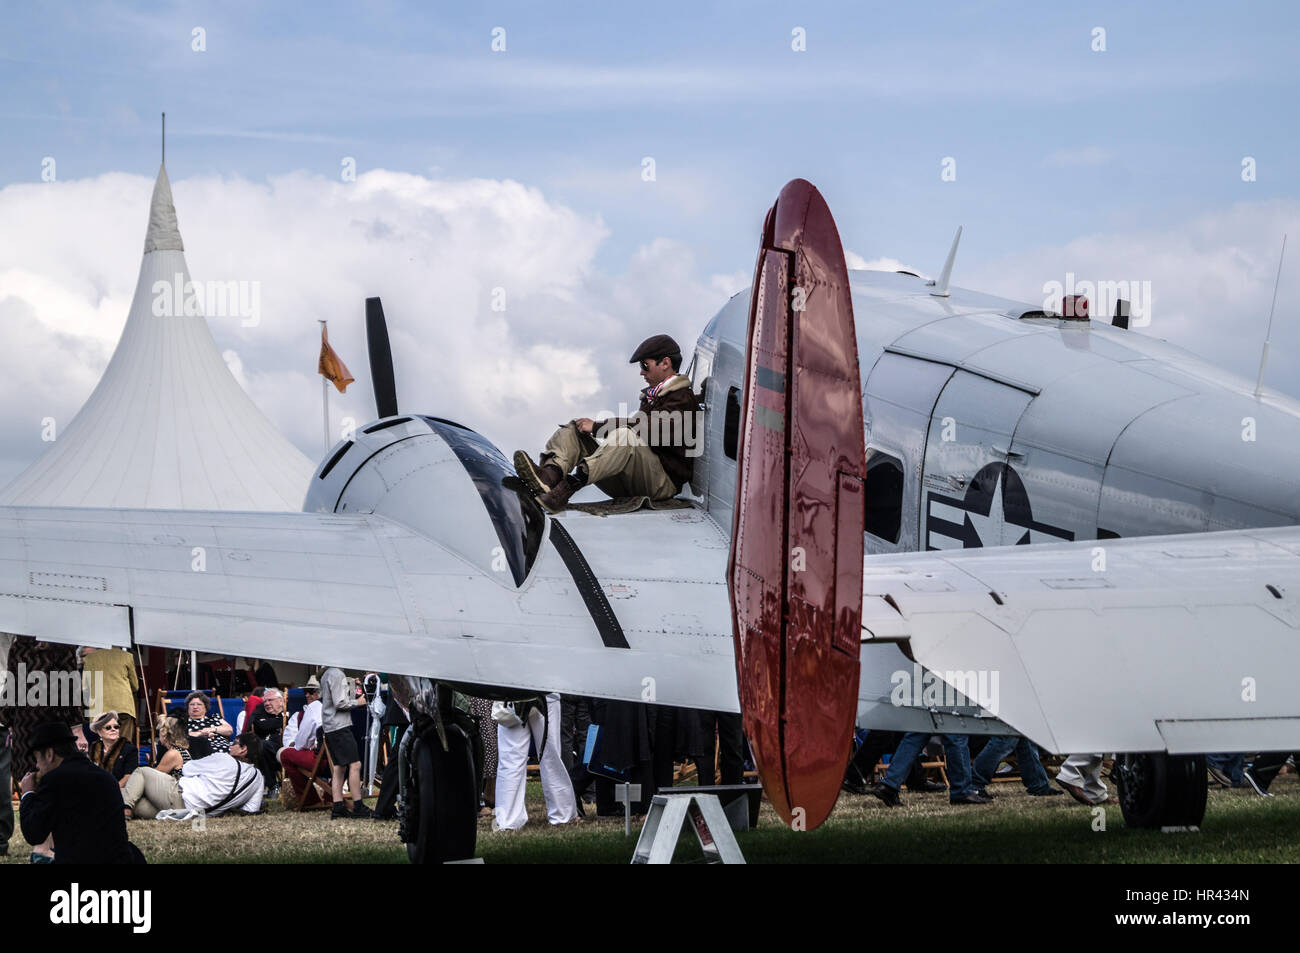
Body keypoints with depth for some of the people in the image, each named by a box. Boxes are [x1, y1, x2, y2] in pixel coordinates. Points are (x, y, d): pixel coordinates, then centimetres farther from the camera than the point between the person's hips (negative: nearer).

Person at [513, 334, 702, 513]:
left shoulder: (684, 400, -1)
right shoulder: (651, 396, 30)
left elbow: (649, 428, -17)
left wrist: (597, 427, -15)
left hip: (663, 483, -8)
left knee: (625, 435, -36)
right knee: (574, 428, -1)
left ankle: (566, 488, -54)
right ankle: (550, 474, -34)